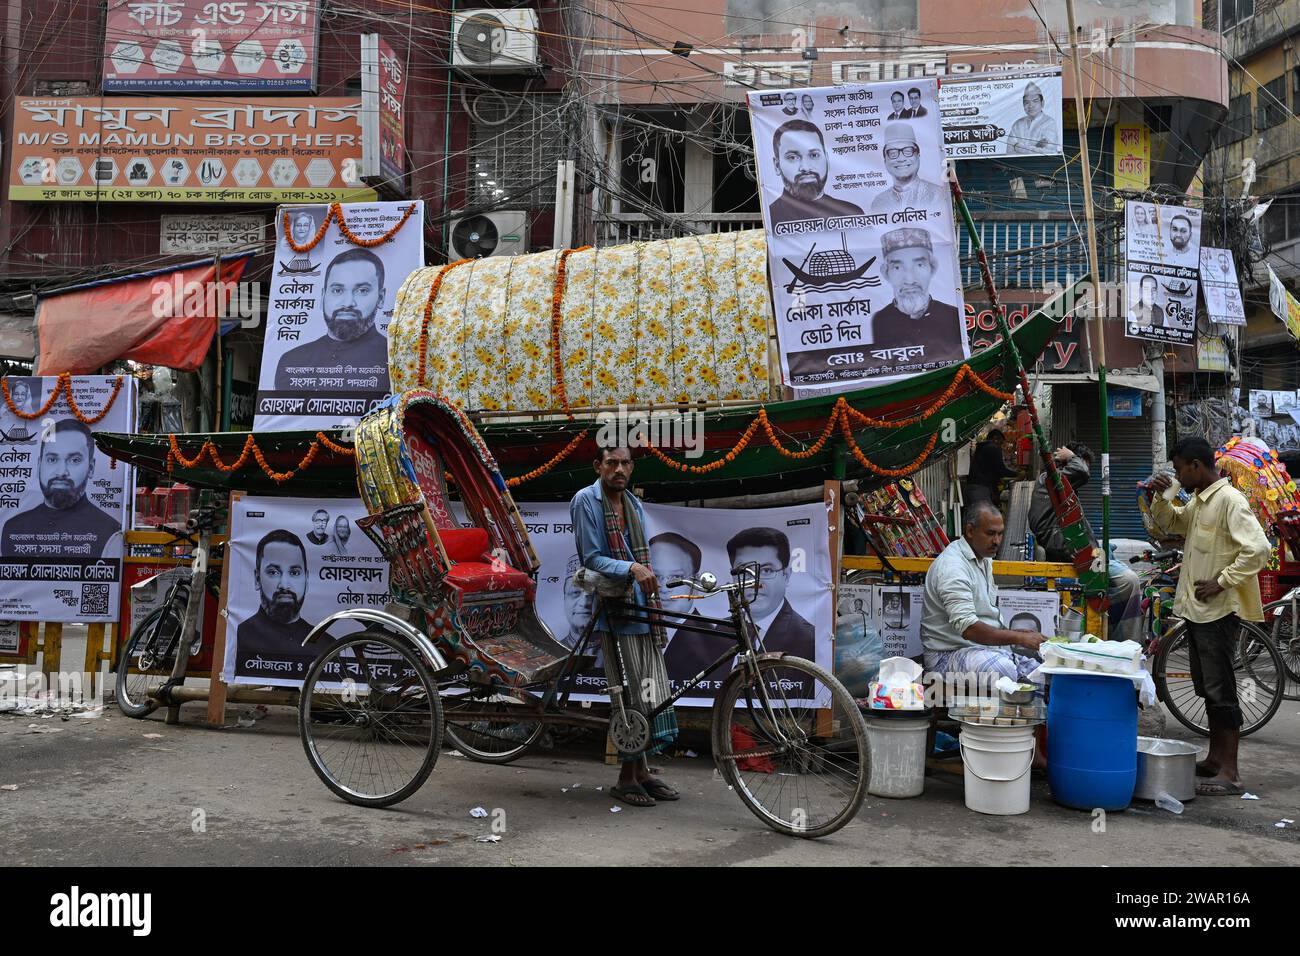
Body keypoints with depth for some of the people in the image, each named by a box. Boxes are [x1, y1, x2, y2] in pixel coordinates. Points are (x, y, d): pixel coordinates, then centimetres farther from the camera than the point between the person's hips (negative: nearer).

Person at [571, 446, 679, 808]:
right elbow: (592, 559, -11)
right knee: (630, 695, -6)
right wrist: (631, 568, -25)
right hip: (613, 608, -7)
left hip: (641, 606, 7)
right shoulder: (586, 501, -6)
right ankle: (628, 777, 5)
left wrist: (649, 578, 10)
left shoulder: (634, 505, 17)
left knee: (651, 691, 7)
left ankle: (641, 771, 18)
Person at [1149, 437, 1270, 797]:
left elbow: (1258, 548, -24)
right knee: (1207, 687, 16)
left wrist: (1221, 581, -20)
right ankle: (1215, 757, 27)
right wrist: (1160, 497, 10)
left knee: (1220, 689, -6)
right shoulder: (1198, 501, 12)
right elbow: (1170, 521, 29)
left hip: (1218, 609, -10)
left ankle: (1230, 772, 0)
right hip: (1196, 607, 10)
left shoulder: (1230, 500, -16)